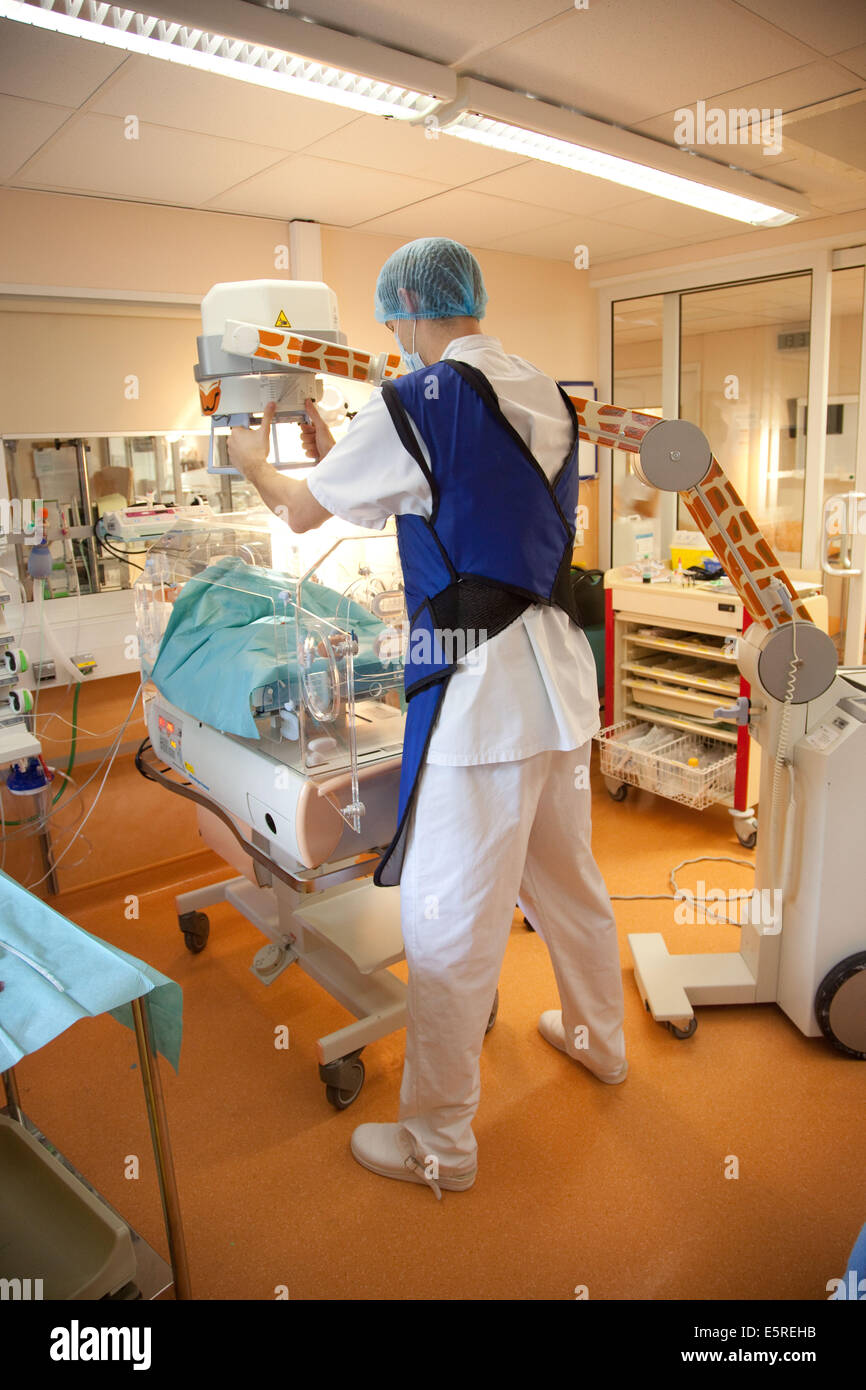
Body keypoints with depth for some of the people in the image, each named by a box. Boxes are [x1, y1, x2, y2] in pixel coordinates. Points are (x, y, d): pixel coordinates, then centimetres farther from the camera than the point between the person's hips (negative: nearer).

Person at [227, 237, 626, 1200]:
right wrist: (342, 454, 27)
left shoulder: (416, 403, -11)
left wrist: (254, 466, 23)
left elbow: (303, 513, 1)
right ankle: (599, 1038, 47)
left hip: (482, 689, -8)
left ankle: (438, 1143, 22)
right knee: (567, 878, 25)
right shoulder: (547, 399, 12)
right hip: (560, 670, 9)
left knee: (450, 925, 4)